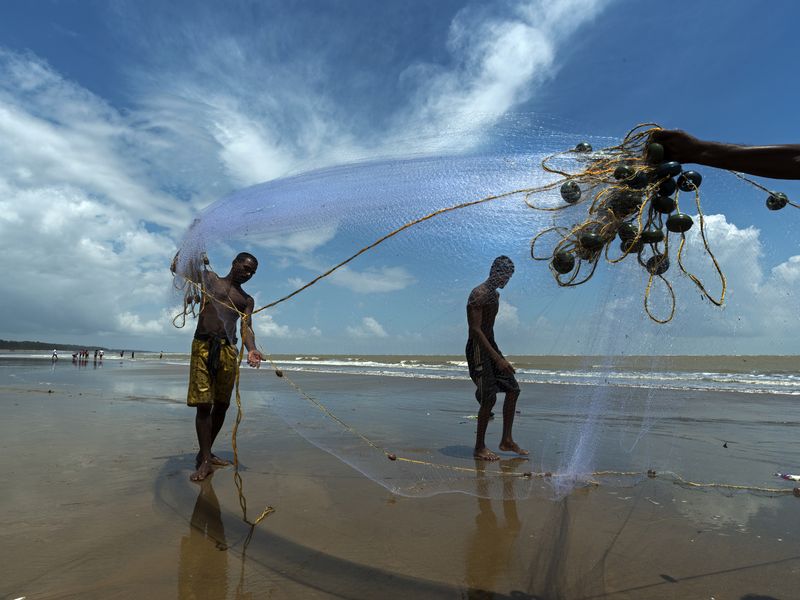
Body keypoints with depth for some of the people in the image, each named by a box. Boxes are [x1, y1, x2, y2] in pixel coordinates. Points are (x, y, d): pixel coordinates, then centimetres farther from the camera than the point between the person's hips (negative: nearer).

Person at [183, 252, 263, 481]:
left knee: (222, 405, 6)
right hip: (203, 346, -4)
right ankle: (205, 460, -4)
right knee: (203, 404, -9)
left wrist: (251, 350, -15)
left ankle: (205, 453, 21)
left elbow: (246, 327, 4)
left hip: (228, 350, 4)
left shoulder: (247, 300, 18)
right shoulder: (209, 278, 14)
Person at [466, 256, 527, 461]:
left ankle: (507, 440, 17)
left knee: (513, 389, 7)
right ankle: (479, 448, 6)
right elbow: (475, 330, -24)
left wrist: (497, 354, 22)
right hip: (478, 349, -10)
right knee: (489, 398, -9)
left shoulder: (496, 295, 14)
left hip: (491, 345, 10)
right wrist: (498, 359, -27)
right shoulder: (478, 295, -17)